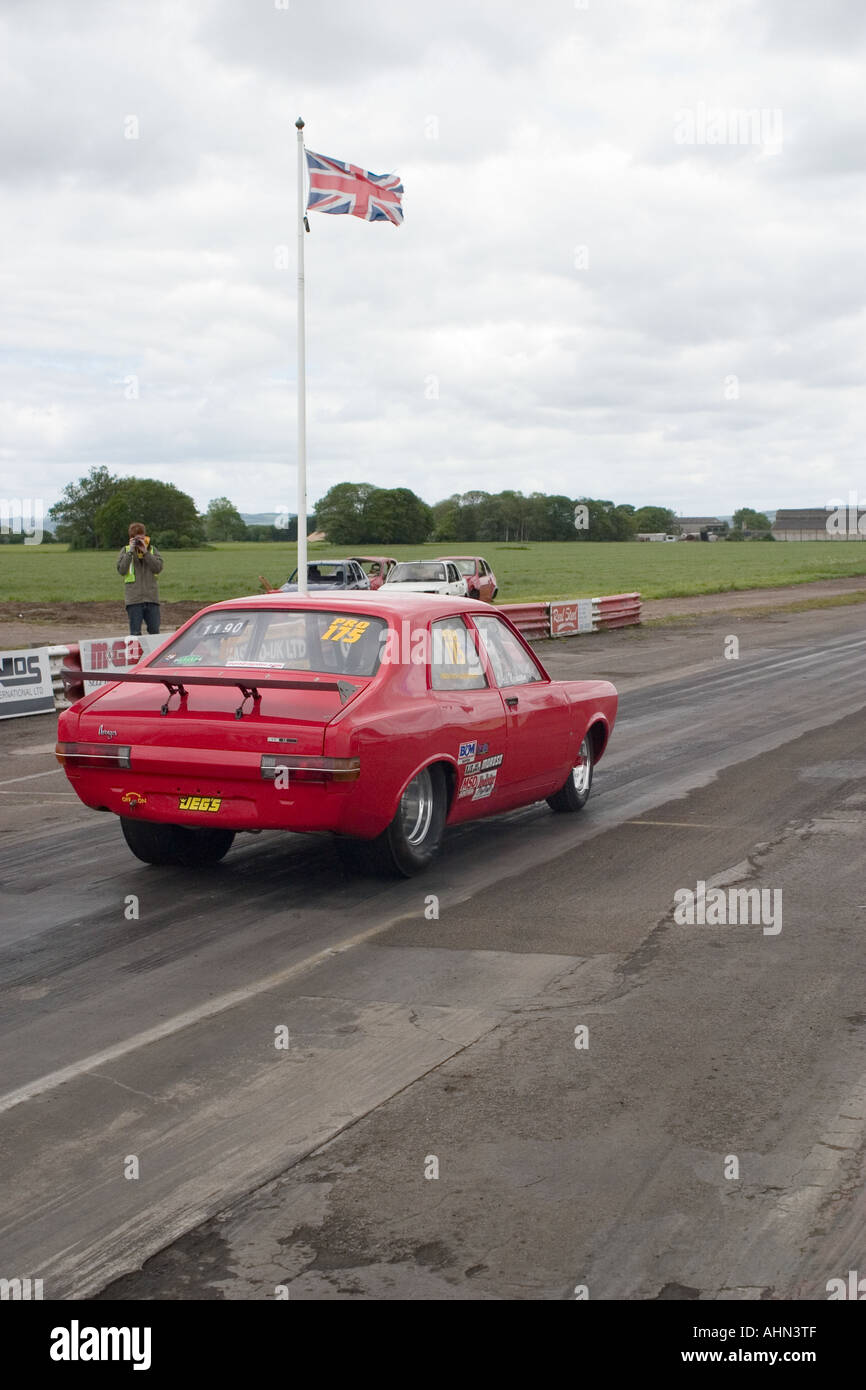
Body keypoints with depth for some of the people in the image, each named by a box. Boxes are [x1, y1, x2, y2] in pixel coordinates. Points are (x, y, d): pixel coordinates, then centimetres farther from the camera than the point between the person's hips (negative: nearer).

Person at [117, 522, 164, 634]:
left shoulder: (152, 549, 9)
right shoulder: (126, 550, 6)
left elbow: (158, 567, -5)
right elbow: (121, 570, -6)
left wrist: (145, 552, -10)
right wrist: (130, 551, -9)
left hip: (151, 596, 1)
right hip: (134, 599, -1)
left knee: (154, 631, 3)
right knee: (135, 632, -1)